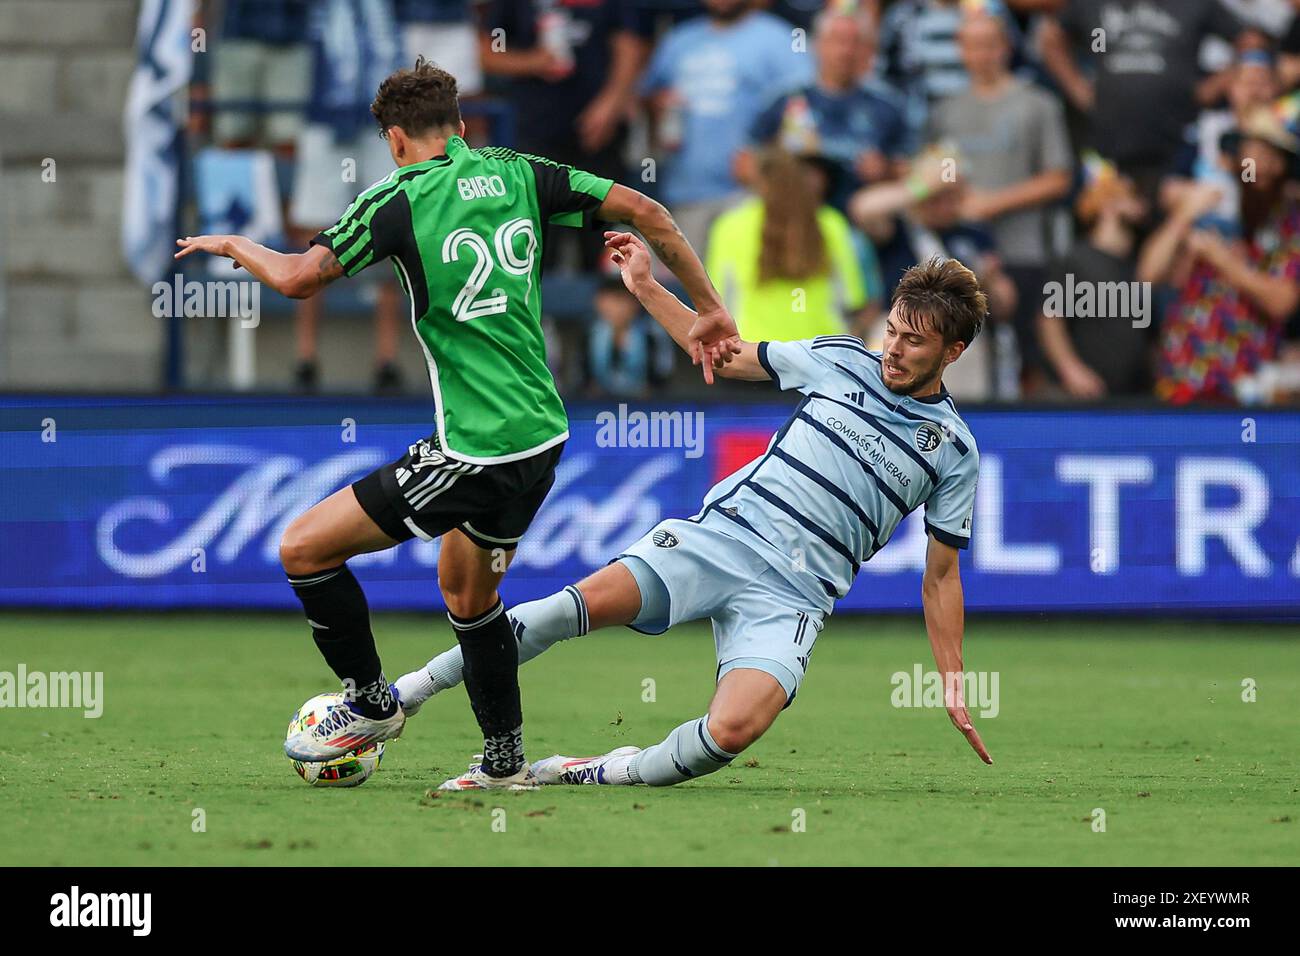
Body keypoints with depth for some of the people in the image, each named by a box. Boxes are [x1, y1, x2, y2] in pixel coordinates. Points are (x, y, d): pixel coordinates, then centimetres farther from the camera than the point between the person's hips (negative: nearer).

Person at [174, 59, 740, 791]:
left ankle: (371, 702, 15)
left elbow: (298, 278, -16)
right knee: (469, 596, 27)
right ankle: (504, 761, 32)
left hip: (474, 449, -8)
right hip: (541, 434, 8)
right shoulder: (515, 174, 7)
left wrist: (230, 244, 6)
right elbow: (645, 212, 6)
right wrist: (711, 311, 15)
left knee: (305, 547, 3)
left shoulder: (399, 200, -8)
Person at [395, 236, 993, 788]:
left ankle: (621, 773, -6)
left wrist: (954, 688, 9)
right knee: (590, 600, -24)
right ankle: (414, 690, -16)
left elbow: (940, 579, 13)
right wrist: (646, 288, 14)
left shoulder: (954, 451, 7)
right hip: (723, 532, 1)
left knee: (733, 729, -30)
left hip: (793, 595, -1)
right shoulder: (843, 360, 11)